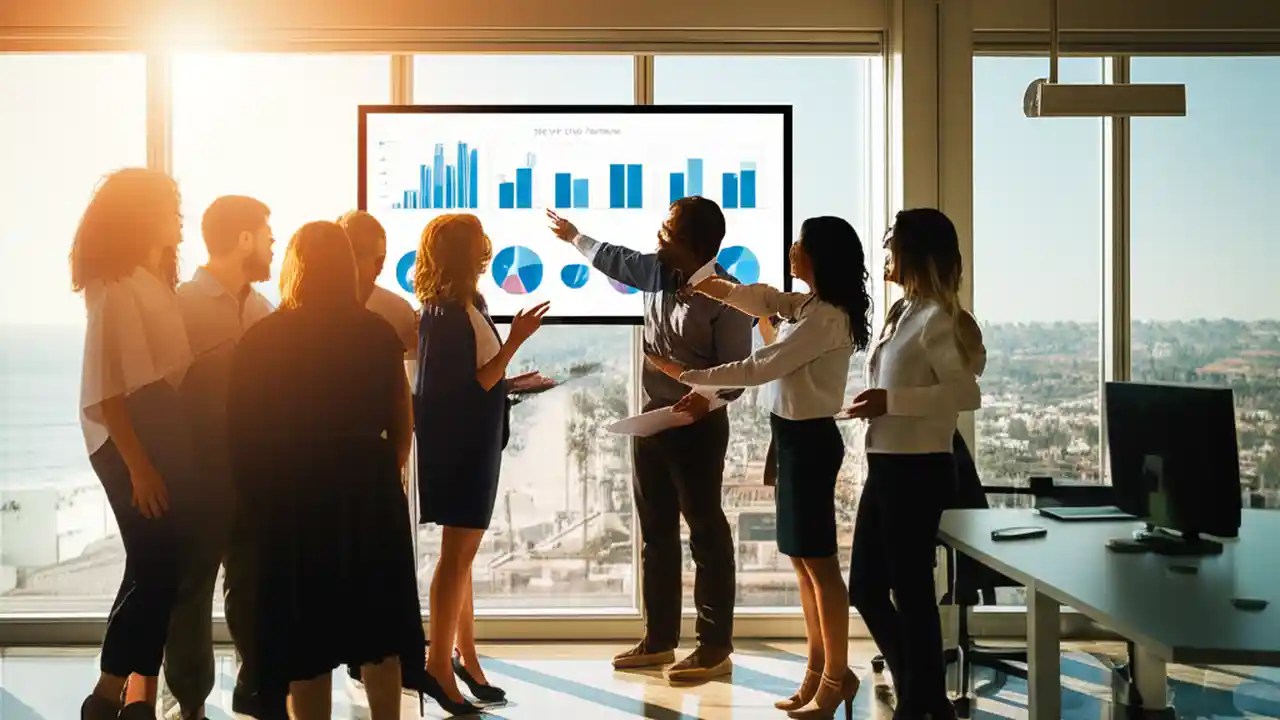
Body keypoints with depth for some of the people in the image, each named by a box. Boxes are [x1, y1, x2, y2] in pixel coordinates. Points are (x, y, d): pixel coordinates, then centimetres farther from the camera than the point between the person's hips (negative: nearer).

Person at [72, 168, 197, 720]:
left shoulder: (152, 279, 13)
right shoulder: (116, 288, -12)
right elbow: (106, 389, -17)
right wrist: (137, 468, -20)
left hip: (165, 438, 8)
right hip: (132, 443, -8)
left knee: (163, 569, 9)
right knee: (155, 570, -5)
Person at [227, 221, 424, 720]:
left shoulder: (262, 339, -6)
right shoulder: (379, 333, -1)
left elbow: (240, 429, -3)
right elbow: (402, 422, 5)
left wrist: (250, 499, 9)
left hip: (293, 493, -2)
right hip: (367, 487, 2)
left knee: (306, 643, 7)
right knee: (378, 634, 16)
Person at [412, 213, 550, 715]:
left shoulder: (461, 307, 9)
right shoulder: (448, 314, -19)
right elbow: (471, 387, -22)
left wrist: (511, 383, 15)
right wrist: (515, 340, -25)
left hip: (471, 443, 10)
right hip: (460, 445, -10)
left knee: (461, 551, 15)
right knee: (458, 552, -2)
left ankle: (465, 657, 26)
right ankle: (440, 664, 9)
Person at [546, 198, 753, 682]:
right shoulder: (658, 273, 5)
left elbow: (739, 370, -18)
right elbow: (616, 260, 26)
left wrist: (708, 398, -36)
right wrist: (573, 236, 38)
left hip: (698, 424, -8)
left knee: (706, 533, 0)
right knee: (656, 532, 13)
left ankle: (716, 648, 10)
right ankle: (659, 641, 25)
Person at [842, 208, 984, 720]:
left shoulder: (935, 319, -13)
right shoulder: (904, 312, 14)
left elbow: (967, 394, -21)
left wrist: (891, 400, -21)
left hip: (917, 470, -9)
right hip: (887, 467, 9)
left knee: (910, 591, 2)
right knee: (866, 587, 14)